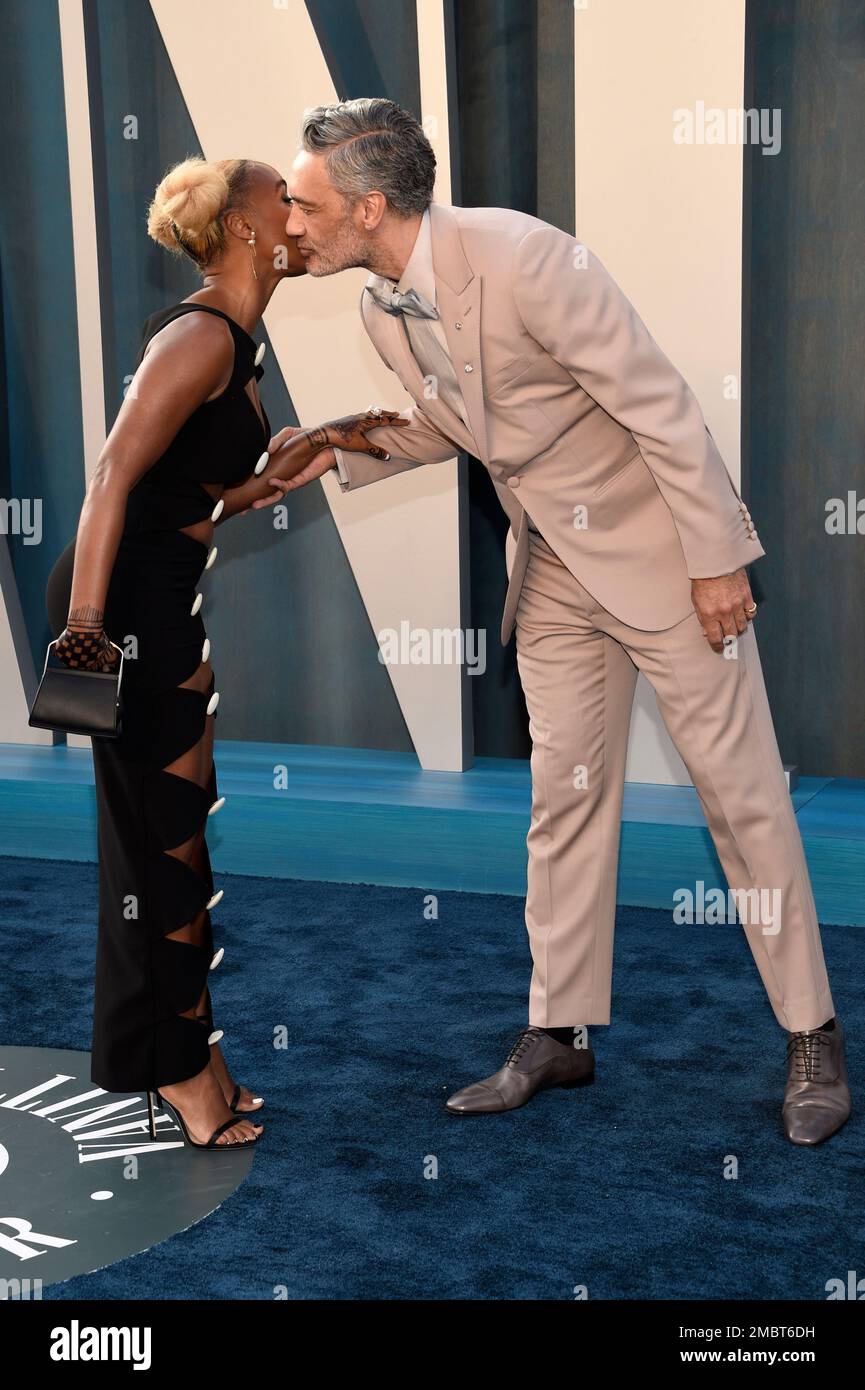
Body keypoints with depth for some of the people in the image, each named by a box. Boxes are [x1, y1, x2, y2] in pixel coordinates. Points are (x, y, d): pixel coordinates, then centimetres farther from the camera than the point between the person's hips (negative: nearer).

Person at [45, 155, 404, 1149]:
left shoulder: (237, 344, 16)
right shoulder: (200, 336, -14)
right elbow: (114, 475, -22)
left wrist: (315, 445, 14)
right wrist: (84, 623, -28)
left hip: (165, 605, 10)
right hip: (122, 602, -10)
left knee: (173, 834, 14)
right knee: (164, 837, -1)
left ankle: (183, 1059, 26)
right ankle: (175, 1068, 13)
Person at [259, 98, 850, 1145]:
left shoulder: (522, 257, -24)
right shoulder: (382, 312, 1)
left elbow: (659, 404, -20)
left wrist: (715, 560, -18)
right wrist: (330, 457, 4)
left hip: (658, 545, -7)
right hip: (553, 571, 7)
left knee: (740, 789, 0)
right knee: (565, 796, 10)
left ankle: (812, 1037, 12)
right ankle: (558, 1033, 21)